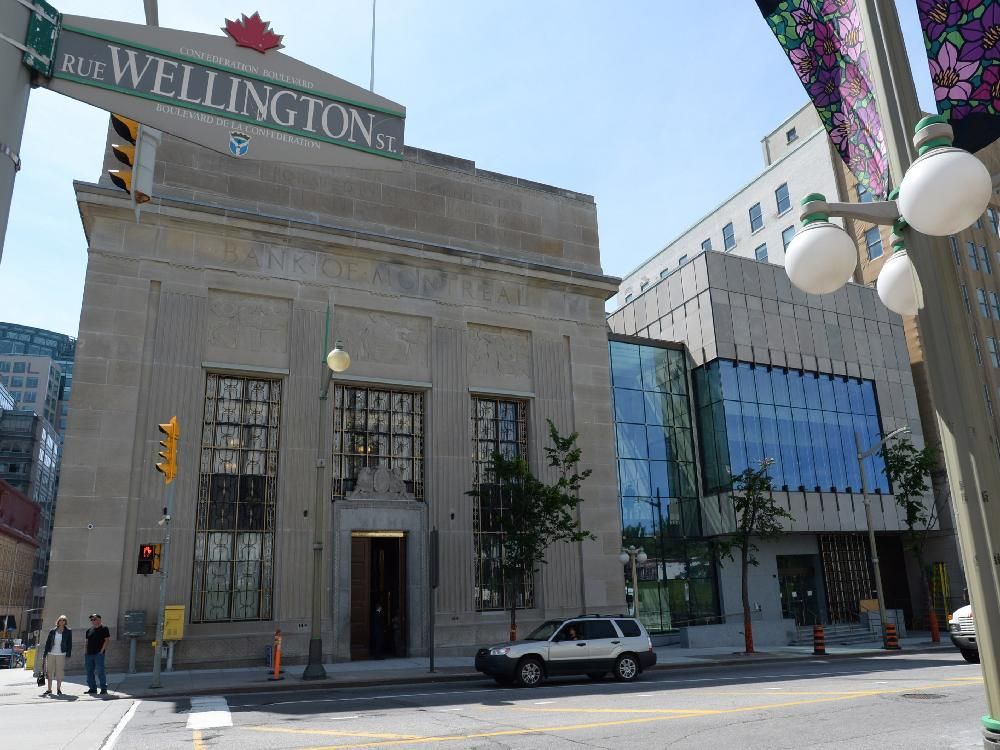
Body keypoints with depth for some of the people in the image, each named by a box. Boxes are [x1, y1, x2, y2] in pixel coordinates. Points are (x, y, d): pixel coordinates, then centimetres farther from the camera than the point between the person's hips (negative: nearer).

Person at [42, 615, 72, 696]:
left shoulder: (68, 632, 3)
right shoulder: (52, 631, 6)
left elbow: (69, 644, 3)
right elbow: (47, 643, 7)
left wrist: (68, 654, -4)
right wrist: (44, 654, 2)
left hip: (61, 654, -2)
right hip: (51, 654, 2)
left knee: (60, 672, 0)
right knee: (49, 672, 4)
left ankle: (58, 689, 11)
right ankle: (49, 689, 14)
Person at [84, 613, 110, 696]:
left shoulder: (104, 628, -3)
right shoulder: (89, 630, 15)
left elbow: (107, 640, -8)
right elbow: (87, 641, 20)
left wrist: (102, 651, -14)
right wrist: (86, 652, 8)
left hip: (98, 654, -7)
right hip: (89, 654, 7)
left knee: (100, 672, -7)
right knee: (89, 672, 9)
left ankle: (104, 689, -1)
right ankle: (93, 689, 19)